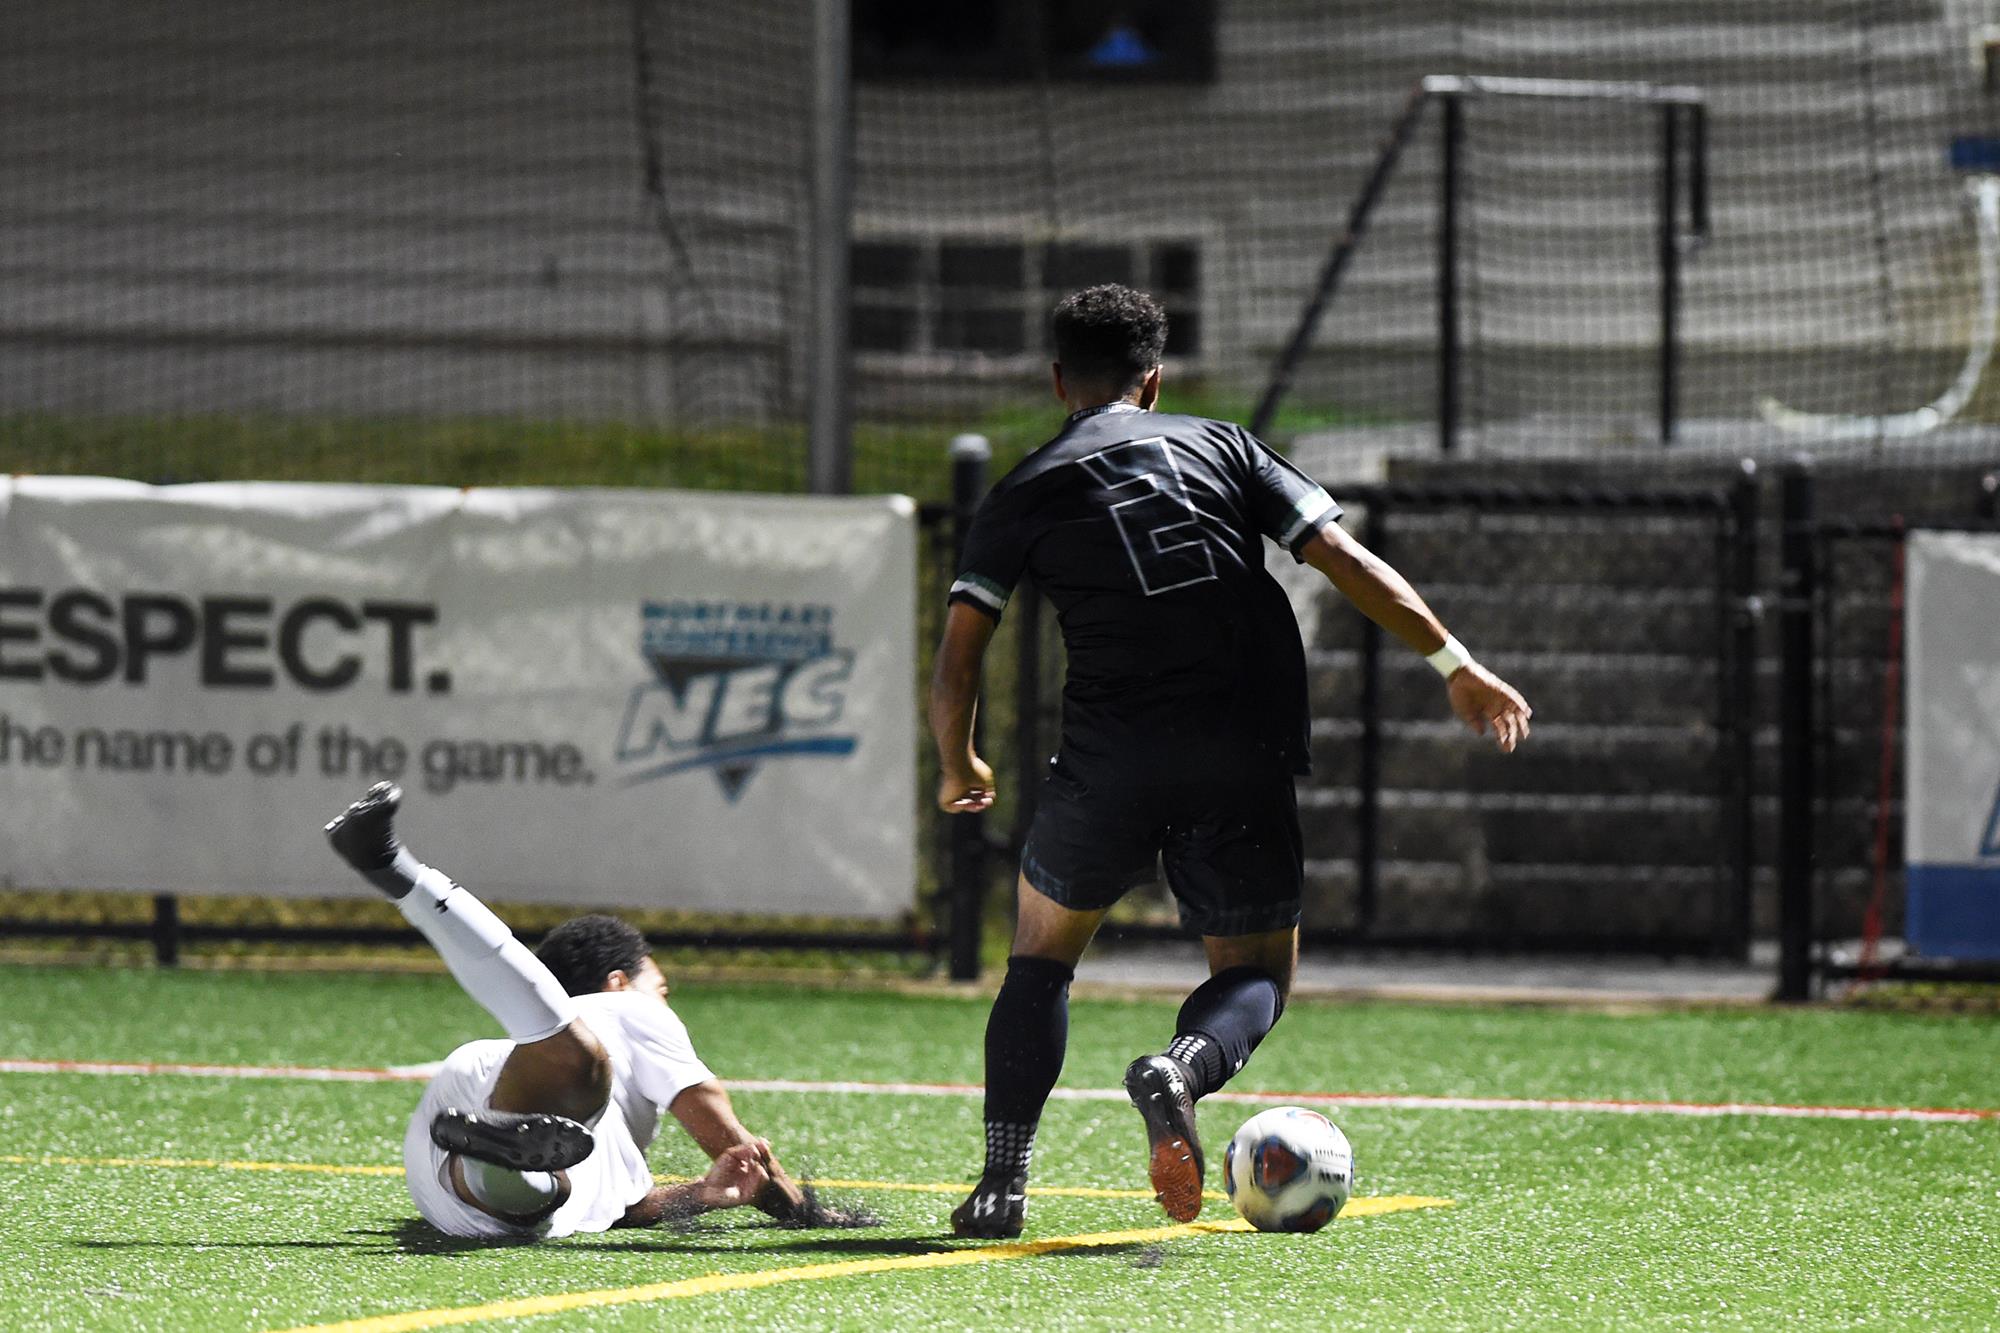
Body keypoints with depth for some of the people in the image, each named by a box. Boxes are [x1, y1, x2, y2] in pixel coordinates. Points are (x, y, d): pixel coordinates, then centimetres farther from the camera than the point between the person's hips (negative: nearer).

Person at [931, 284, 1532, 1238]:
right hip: (1246, 760, 0)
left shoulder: (1025, 494, 10)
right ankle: (1185, 1067, -19)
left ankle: (1003, 1184, 10)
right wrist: (1455, 666, 9)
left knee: (1041, 954, 22)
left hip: (1110, 760, 0)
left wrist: (959, 769, 23)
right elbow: (1347, 561, 5)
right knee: (1256, 977, 16)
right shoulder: (1220, 446, 13)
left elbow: (956, 663, 5)